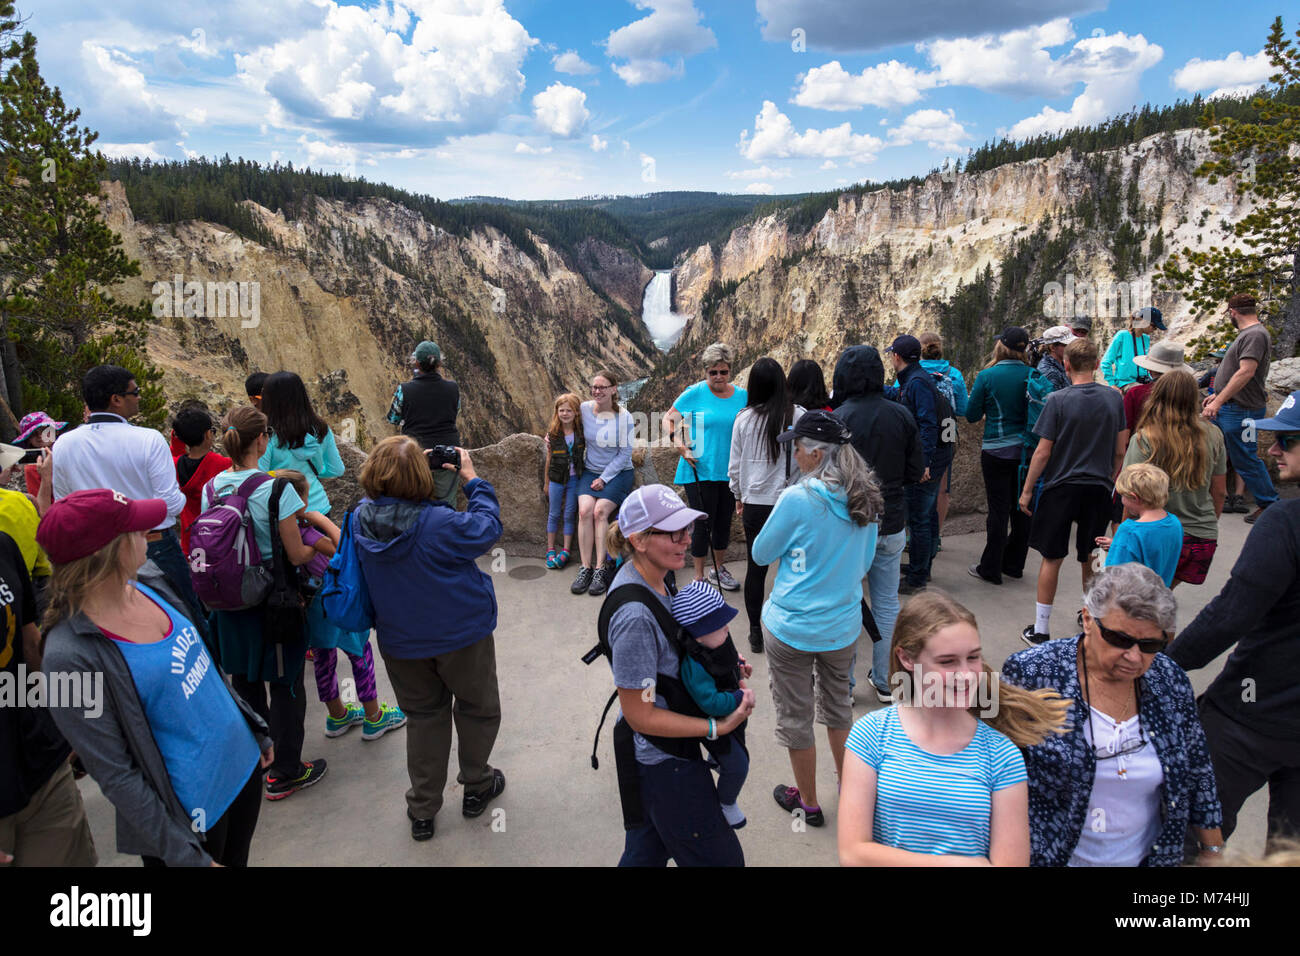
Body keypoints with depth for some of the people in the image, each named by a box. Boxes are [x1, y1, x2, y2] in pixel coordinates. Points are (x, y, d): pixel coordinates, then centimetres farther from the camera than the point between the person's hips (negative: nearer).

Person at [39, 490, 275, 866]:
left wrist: (257, 732, 14)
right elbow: (115, 776, -20)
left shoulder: (149, 580, -6)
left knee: (239, 860, 26)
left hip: (244, 762, 7)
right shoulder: (71, 655, -26)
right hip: (194, 813, -6)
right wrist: (187, 857, -15)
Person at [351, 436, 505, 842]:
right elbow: (487, 528, -16)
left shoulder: (362, 519, -14)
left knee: (423, 716, 21)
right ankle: (476, 786, 38)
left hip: (400, 641, 5)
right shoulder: (440, 523, -31)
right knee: (476, 708, 21)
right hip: (460, 635, -4)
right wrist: (472, 480, -8)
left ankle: (422, 810, 29)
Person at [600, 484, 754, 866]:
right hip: (663, 762, -9)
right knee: (719, 857, 7)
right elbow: (640, 715, -25)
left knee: (648, 851, 27)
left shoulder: (653, 576, -4)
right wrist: (717, 727, -20)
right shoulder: (634, 616, -33)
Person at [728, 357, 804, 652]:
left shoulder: (744, 418, -3)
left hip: (755, 503, 1)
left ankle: (756, 633, 20)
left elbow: (735, 465, 5)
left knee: (755, 567, 11)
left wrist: (739, 498, 19)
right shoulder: (798, 415, -8)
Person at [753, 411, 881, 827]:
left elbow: (761, 554, -8)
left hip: (794, 628, -6)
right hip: (843, 624, 6)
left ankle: (807, 803, 29)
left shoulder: (797, 500, -22)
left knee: (795, 715, 13)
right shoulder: (866, 501, -4)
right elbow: (864, 563, 10)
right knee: (837, 705, 26)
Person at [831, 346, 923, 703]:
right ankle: (885, 682, 26)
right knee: (887, 604, 15)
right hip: (890, 526, 3)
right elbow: (916, 472, 3)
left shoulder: (836, 420, -16)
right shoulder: (902, 416, -4)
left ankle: (843, 685, 20)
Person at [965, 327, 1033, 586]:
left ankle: (991, 569, 10)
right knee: (1022, 509, 13)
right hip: (1026, 449, 4)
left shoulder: (987, 376, -11)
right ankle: (1014, 564, 24)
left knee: (998, 510, 2)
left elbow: (972, 415, -6)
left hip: (997, 451, -3)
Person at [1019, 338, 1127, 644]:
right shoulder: (1114, 398, 0)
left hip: (1061, 487, -3)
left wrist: (1027, 490, -2)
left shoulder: (1058, 400, -12)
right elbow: (1120, 449, 6)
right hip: (1099, 487, 3)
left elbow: (1043, 452, -11)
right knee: (1091, 559, 16)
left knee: (1051, 559, 4)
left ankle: (1041, 630, 10)